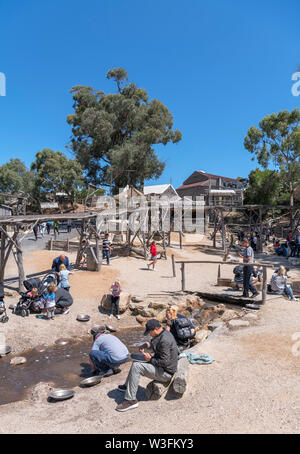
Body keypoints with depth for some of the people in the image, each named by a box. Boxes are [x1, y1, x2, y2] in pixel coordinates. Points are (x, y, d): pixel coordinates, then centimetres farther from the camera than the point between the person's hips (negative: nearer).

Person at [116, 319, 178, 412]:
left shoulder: (164, 340, -27)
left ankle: (131, 400, -13)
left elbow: (165, 361, -28)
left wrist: (150, 359, -15)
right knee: (136, 363, 17)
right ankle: (127, 386, 35)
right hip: (162, 367, 11)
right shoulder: (165, 333, 3)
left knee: (136, 366, -20)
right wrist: (148, 345, 5)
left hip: (166, 373, -11)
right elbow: (157, 344, 23)